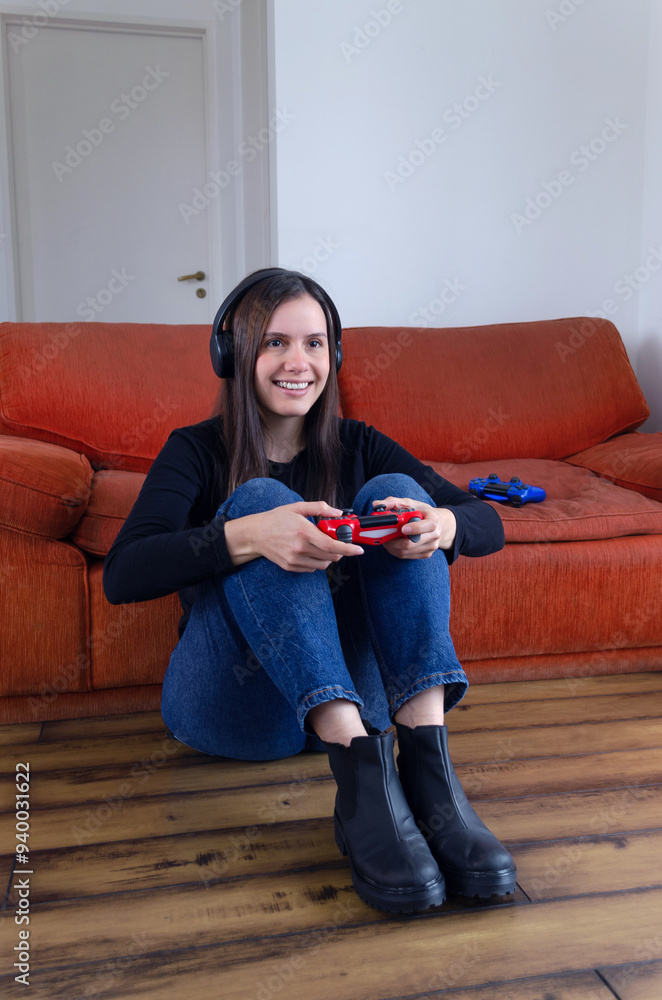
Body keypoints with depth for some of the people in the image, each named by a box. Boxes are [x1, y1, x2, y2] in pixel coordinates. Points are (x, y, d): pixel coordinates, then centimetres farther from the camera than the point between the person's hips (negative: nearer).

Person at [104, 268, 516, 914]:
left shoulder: (356, 447, 9)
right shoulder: (198, 451, 0)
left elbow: (487, 523, 3)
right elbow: (121, 576, -17)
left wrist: (441, 526, -22)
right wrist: (248, 536, -35)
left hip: (355, 688, 3)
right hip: (231, 704, -2)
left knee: (394, 492, -16)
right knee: (260, 497, -24)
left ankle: (428, 765, -31)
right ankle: (361, 771, -40)